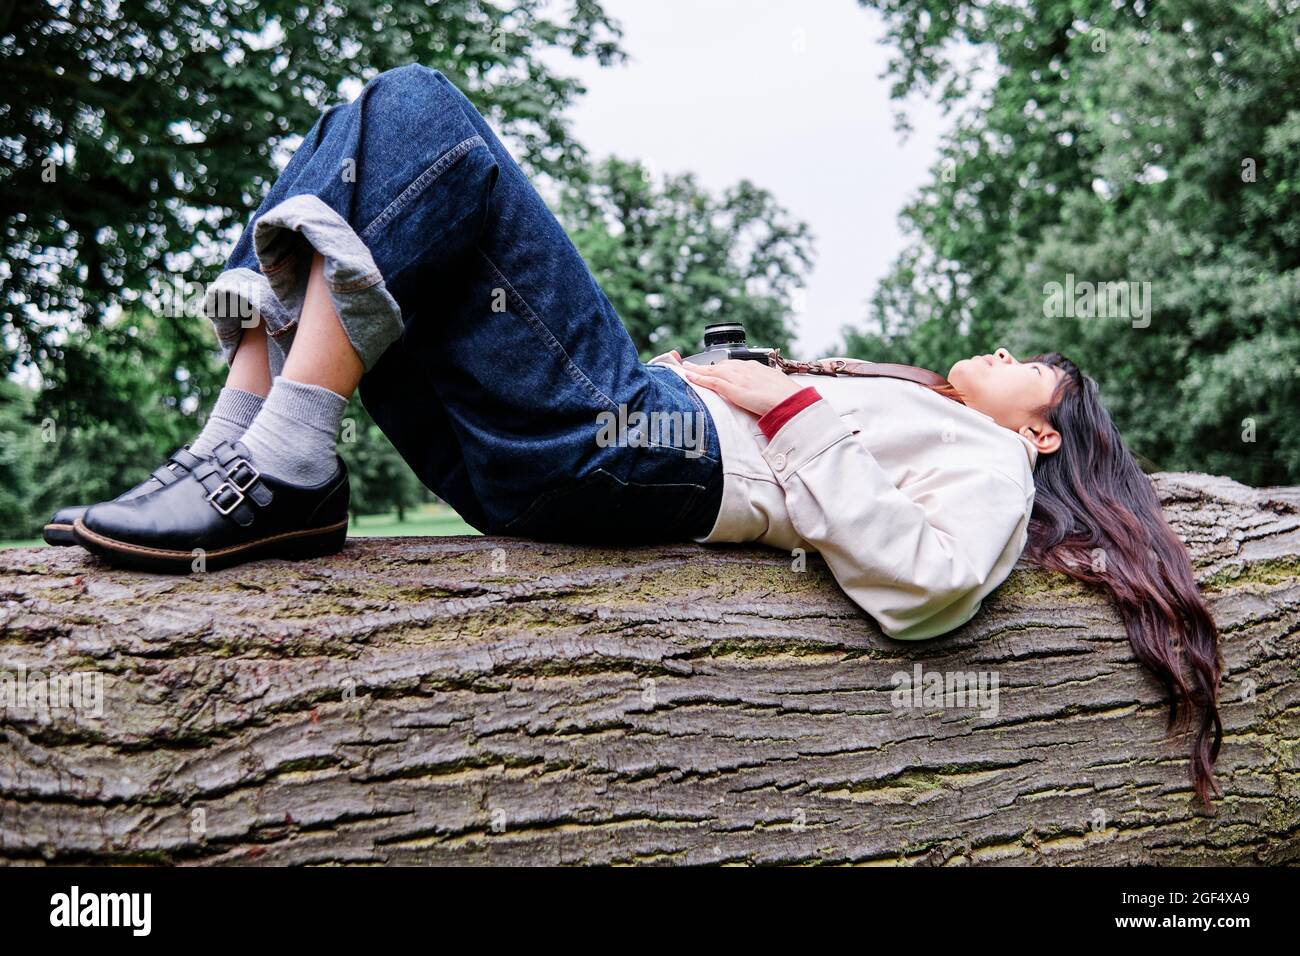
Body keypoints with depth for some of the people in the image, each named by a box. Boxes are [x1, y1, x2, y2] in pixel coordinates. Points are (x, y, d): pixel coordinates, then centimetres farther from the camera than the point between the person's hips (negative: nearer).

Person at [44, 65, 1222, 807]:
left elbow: (924, 584, -13)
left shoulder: (991, 465, 12)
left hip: (621, 444, -8)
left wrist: (796, 410, -7)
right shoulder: (909, 414, 36)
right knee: (363, 134, 2)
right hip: (526, 450, 8)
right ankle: (238, 442, -11)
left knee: (418, 116, -16)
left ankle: (285, 478, -24)